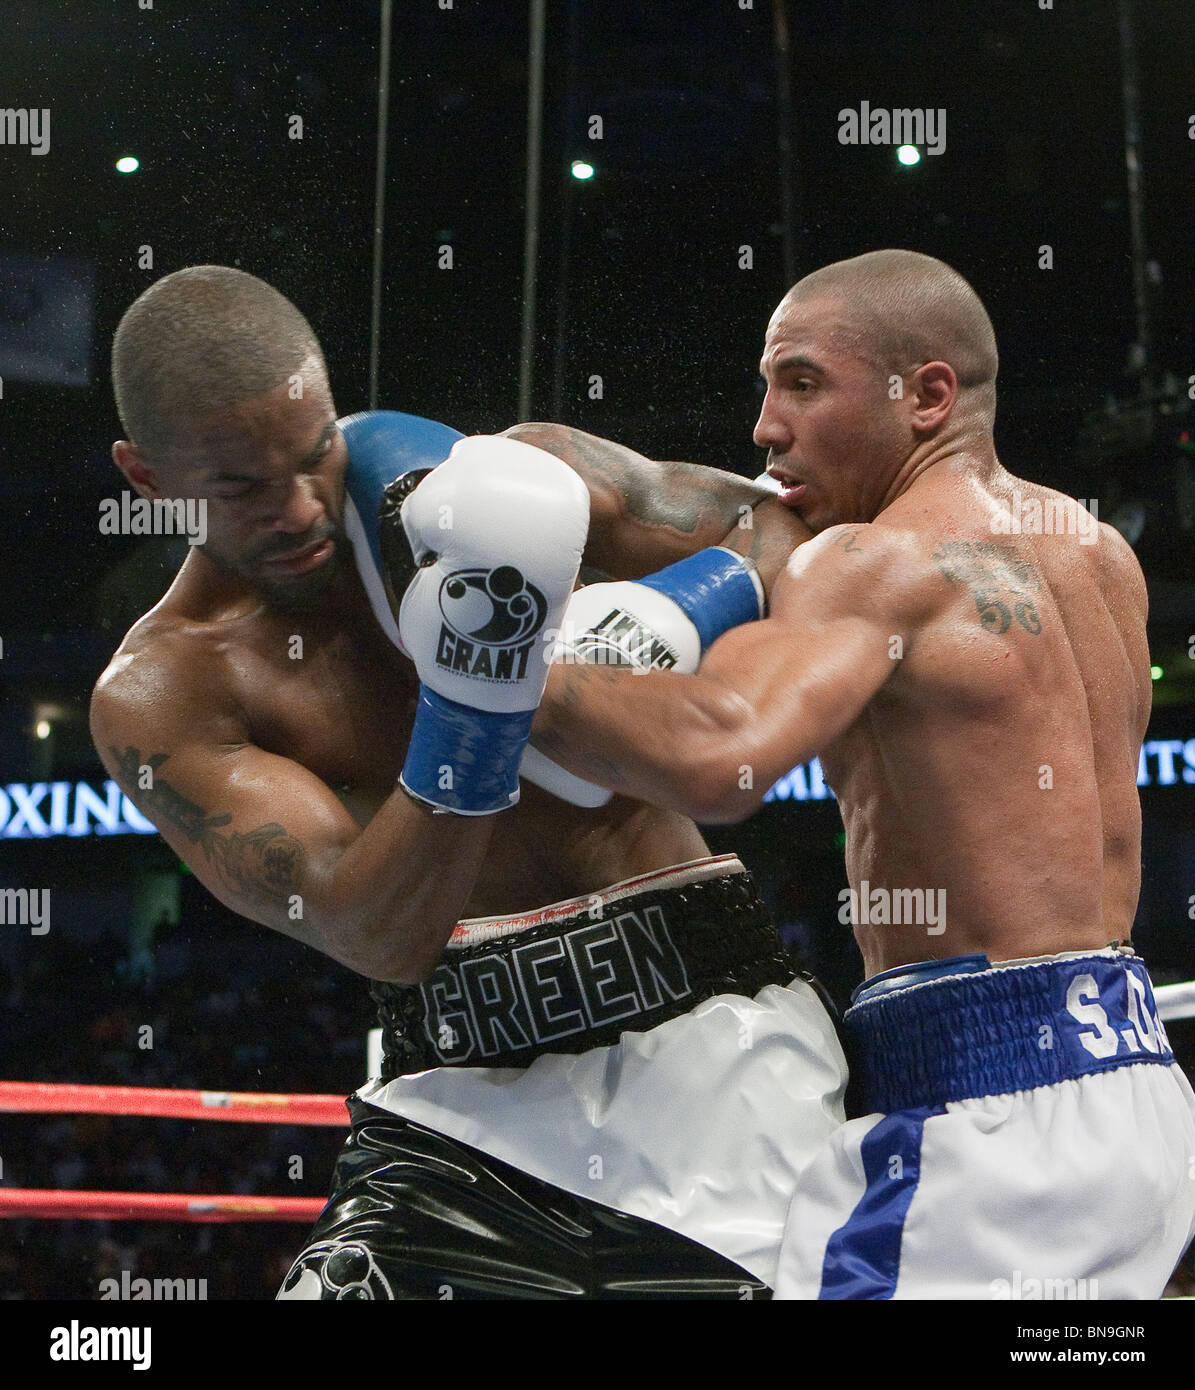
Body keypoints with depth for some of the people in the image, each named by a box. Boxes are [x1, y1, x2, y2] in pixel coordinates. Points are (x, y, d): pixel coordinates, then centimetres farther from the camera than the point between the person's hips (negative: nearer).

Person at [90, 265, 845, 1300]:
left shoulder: (517, 477, 1)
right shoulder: (157, 698, -4)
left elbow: (785, 532, 9)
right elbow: (377, 936, -15)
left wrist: (672, 611, -12)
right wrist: (477, 697, -28)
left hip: (705, 1033, 1)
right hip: (467, 1095, 0)